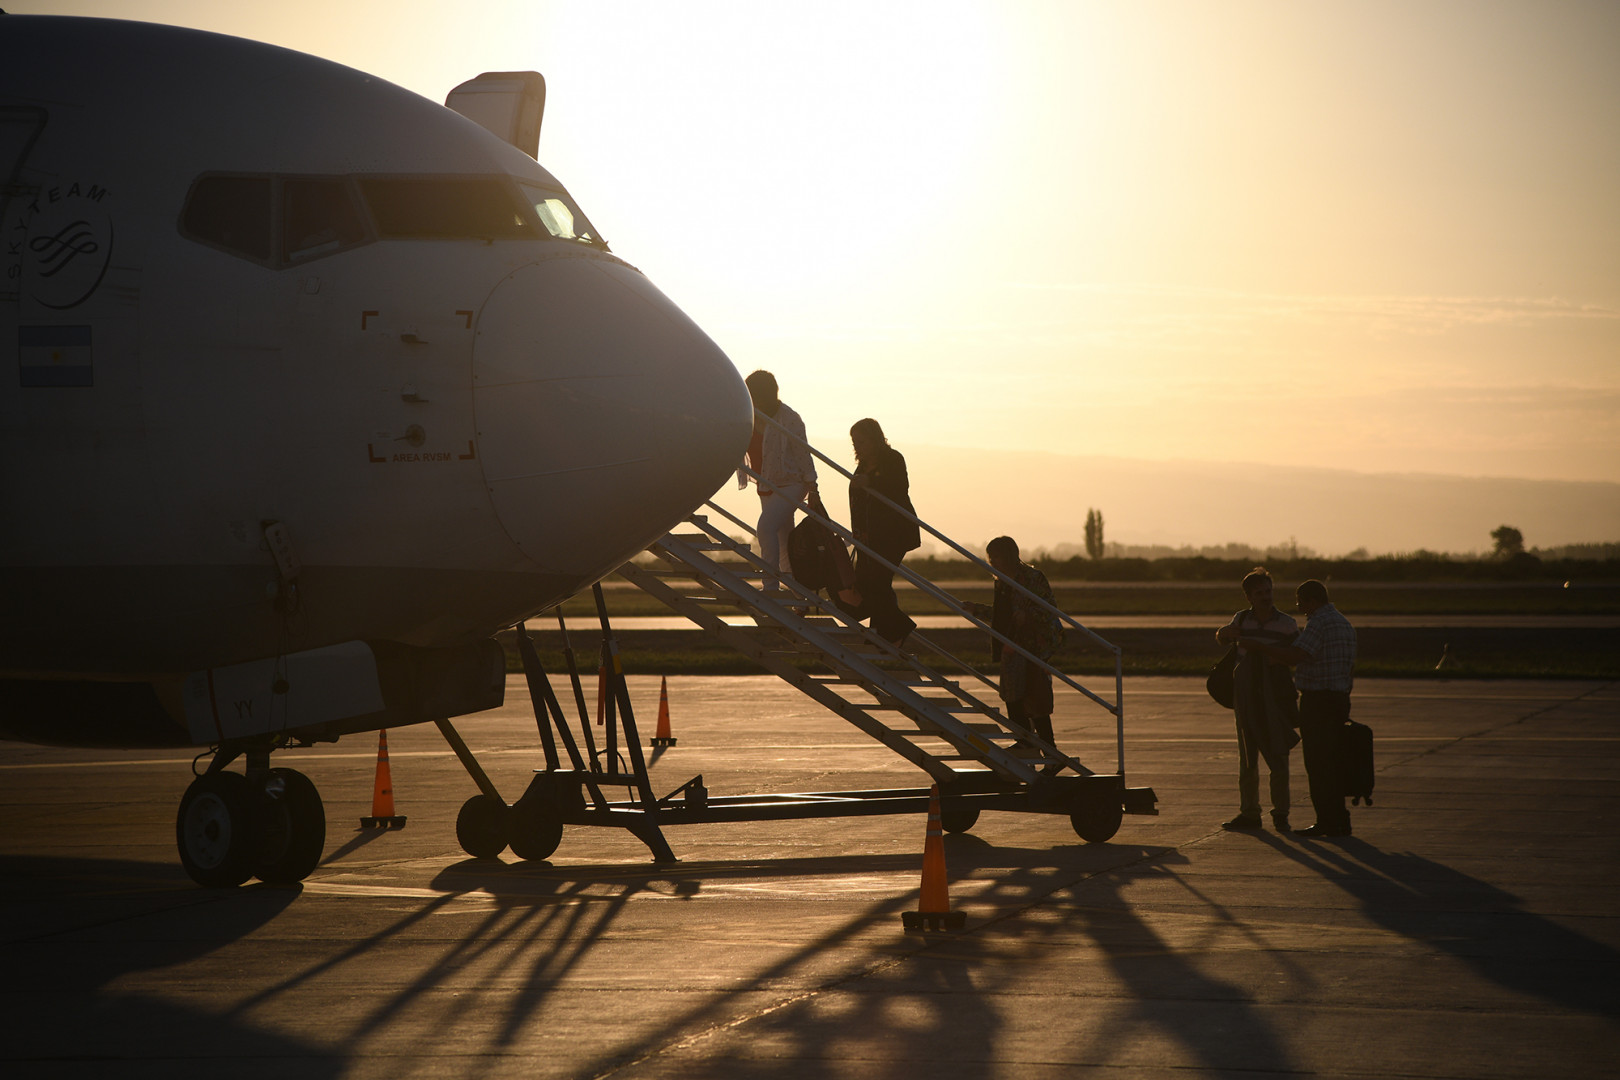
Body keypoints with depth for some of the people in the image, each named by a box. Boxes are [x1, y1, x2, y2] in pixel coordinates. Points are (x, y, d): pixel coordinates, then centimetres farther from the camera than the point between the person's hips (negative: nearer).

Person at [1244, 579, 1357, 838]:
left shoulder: (1319, 623, -15)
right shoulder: (1344, 623, 17)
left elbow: (1293, 656, -26)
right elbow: (1351, 669, 21)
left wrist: (1257, 645, -18)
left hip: (1317, 700, -9)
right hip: (1339, 700, 9)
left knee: (1317, 764, -6)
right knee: (1333, 762, 12)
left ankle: (1327, 822, -8)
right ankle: (1340, 820, 13)